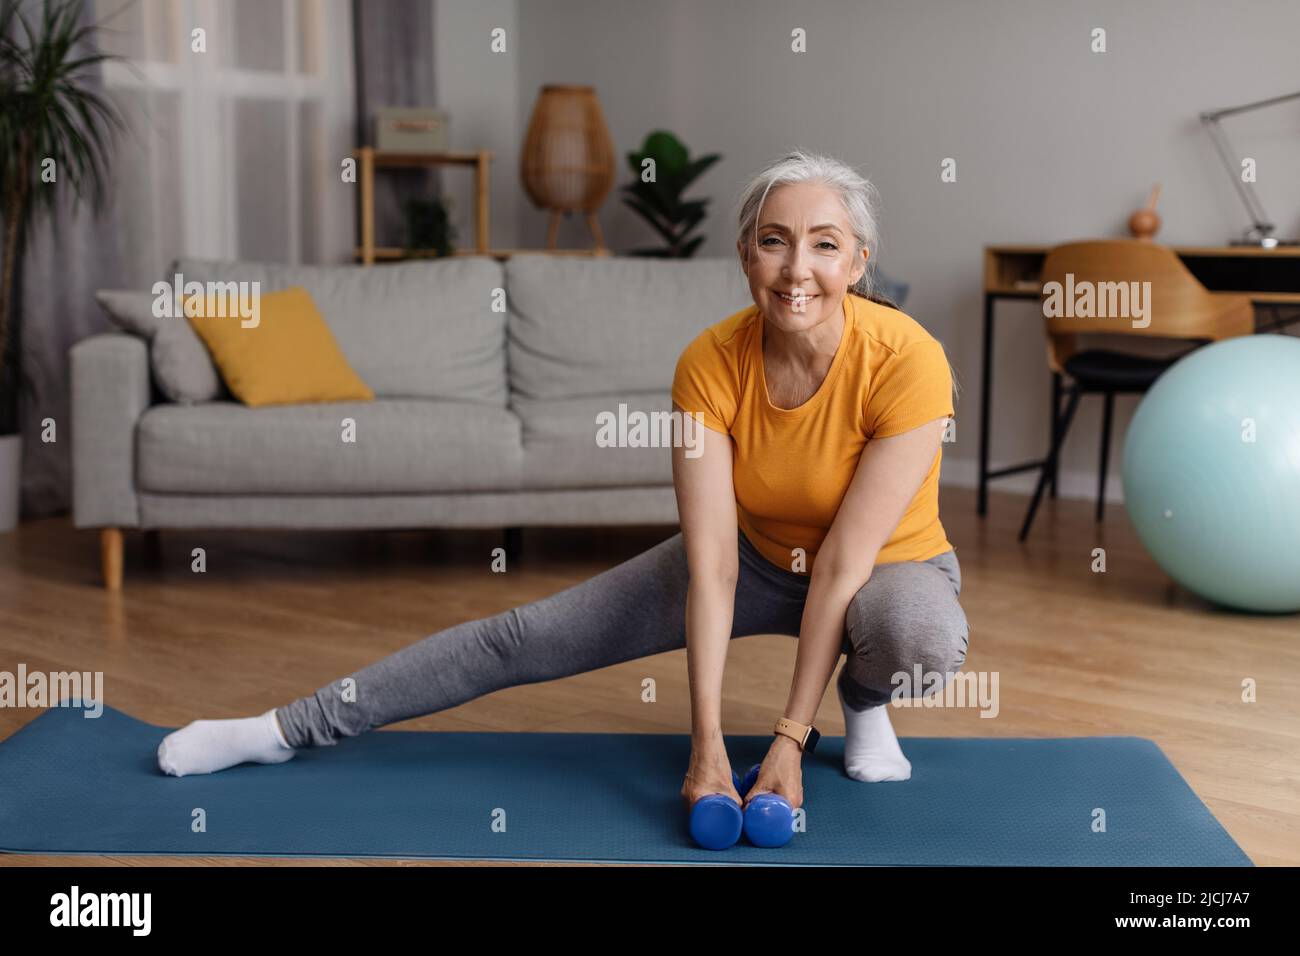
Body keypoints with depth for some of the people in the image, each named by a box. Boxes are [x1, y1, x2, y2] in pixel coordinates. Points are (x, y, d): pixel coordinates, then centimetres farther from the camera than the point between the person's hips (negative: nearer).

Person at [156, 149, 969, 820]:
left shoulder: (905, 359, -31)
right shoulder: (711, 364, -23)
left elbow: (845, 563, -30)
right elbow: (710, 562, -26)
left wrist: (789, 740, -31)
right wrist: (708, 742, -32)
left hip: (886, 564, -2)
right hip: (754, 555, 2)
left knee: (921, 639, -39)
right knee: (526, 638, -4)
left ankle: (864, 701, -1)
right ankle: (290, 729, 8)